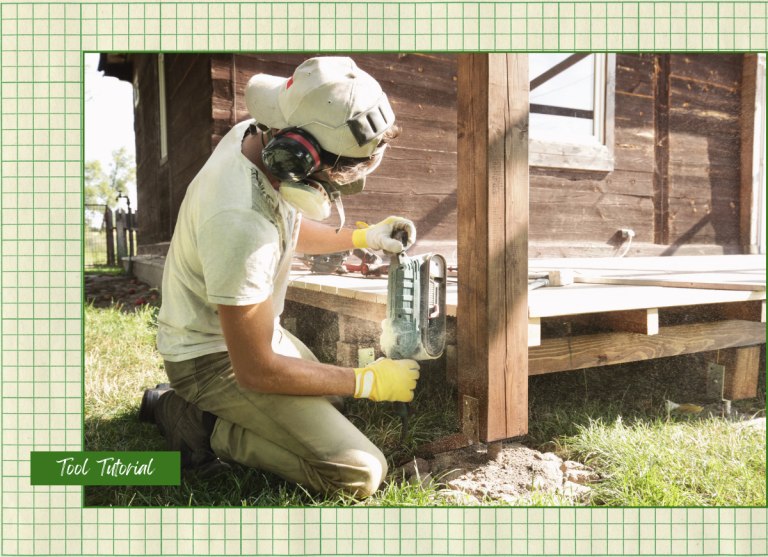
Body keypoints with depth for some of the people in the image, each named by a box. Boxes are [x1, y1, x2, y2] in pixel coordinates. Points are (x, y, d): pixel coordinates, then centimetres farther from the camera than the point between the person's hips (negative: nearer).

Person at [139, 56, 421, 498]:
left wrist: (365, 237, -1)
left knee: (325, 397, 32)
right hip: (217, 358, -9)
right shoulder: (241, 223, -36)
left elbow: (292, 230, 13)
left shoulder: (257, 134, -8)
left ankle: (183, 401, 22)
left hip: (248, 326, 9)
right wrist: (369, 382, -17)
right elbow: (255, 371, -26)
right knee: (359, 474, -15)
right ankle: (203, 426, -3)